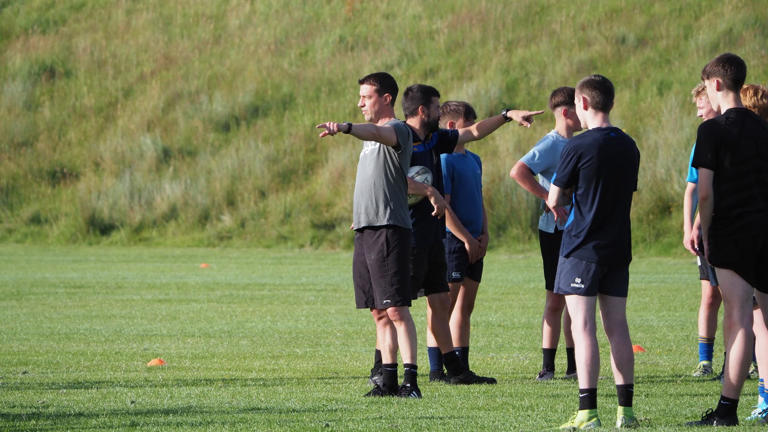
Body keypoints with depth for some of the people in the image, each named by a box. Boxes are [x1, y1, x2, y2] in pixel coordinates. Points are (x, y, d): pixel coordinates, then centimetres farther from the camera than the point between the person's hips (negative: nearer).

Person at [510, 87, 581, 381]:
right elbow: (518, 172, -26)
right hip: (556, 231, -8)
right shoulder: (550, 145, -12)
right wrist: (549, 199, -25)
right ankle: (547, 367, -3)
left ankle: (573, 365, 16)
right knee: (556, 299, -7)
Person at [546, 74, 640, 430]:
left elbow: (554, 200, -7)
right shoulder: (629, 147, 9)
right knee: (617, 327, 9)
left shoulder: (578, 147, -12)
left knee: (582, 326, -7)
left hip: (582, 247, -6)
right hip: (619, 247, 6)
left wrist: (556, 204, 17)